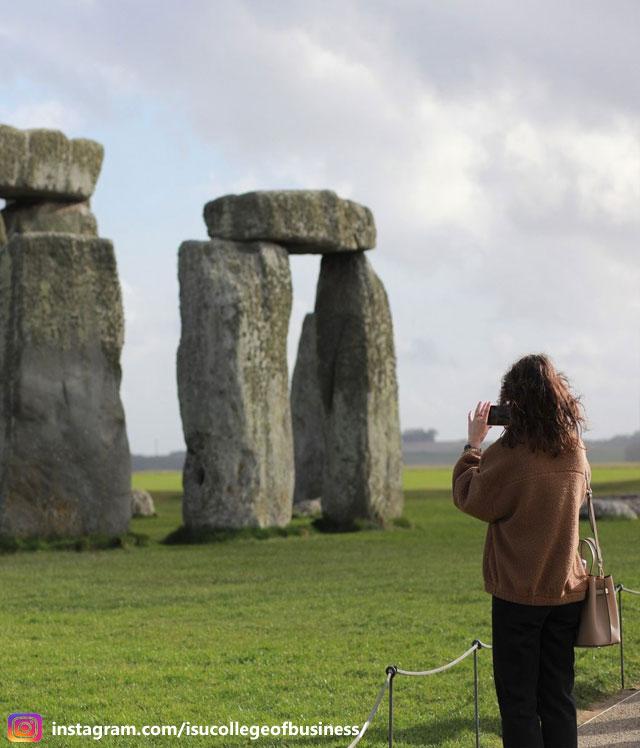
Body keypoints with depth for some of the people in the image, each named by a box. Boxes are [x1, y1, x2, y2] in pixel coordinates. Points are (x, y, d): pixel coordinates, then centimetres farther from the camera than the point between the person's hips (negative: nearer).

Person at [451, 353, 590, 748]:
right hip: (567, 591, 5)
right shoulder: (576, 449, 2)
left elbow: (470, 498, -6)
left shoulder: (509, 453, -16)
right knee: (559, 698, 12)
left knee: (518, 700, 2)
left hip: (518, 594, -5)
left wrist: (474, 444, 2)